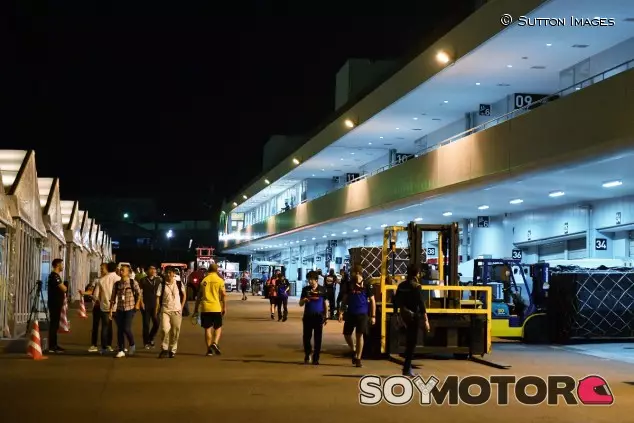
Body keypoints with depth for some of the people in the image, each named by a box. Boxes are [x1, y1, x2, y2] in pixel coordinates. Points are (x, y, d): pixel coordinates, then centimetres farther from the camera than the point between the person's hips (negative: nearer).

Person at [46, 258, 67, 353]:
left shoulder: (56, 275, 16)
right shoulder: (54, 276, -16)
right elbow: (64, 289, -21)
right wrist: (64, 286, -1)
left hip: (57, 303, 10)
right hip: (54, 303, -10)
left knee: (55, 324, 12)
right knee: (53, 324, -9)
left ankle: (54, 345, 17)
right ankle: (51, 347, -8)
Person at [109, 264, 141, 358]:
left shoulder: (133, 283, -5)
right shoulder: (117, 284, 3)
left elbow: (139, 293, 8)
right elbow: (113, 298, 6)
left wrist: (137, 304, 0)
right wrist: (111, 310, 2)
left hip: (130, 309, -4)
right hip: (120, 309, 4)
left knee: (126, 328, -14)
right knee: (119, 330, 3)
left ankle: (132, 345, 13)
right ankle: (121, 350, 12)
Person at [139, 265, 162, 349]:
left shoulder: (158, 280, 8)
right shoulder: (143, 281, -1)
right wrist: (141, 302, -12)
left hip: (154, 305, 3)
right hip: (146, 305, -3)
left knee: (156, 323, -1)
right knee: (146, 324, 1)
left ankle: (151, 339, 22)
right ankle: (146, 343, 11)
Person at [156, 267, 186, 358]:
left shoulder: (179, 284, 4)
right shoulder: (162, 285, 2)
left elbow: (184, 295, 14)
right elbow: (158, 297, 2)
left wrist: (181, 307, 7)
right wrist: (156, 310, -3)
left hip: (176, 311, 1)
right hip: (165, 310, -1)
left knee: (175, 331, 1)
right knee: (165, 329, -13)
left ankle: (172, 350, 14)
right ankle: (164, 349, 0)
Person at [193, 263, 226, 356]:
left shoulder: (204, 280, 5)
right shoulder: (220, 280, -1)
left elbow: (199, 296, 7)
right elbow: (223, 295, -6)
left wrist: (196, 309, 13)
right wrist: (224, 307, 2)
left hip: (205, 308, 2)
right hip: (216, 308, -1)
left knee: (207, 329, 7)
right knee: (218, 327, 12)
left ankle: (209, 349, 6)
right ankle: (215, 343, -10)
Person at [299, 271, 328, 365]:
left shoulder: (322, 290, 1)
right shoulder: (305, 289, 4)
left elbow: (326, 304, 6)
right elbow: (300, 304, 8)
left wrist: (326, 317, 3)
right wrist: (304, 300, -15)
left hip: (319, 316, -1)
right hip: (308, 316, 1)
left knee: (318, 338, 1)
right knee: (306, 337, 2)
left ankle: (316, 358, 8)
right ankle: (307, 355, 21)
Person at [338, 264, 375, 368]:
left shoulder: (367, 286, -5)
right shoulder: (349, 285, 4)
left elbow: (372, 301, -2)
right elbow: (345, 299, 10)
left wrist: (373, 316, -5)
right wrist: (341, 312, 1)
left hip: (362, 314, -3)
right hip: (350, 313, 3)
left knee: (359, 336, -1)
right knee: (346, 334, 5)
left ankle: (358, 359, 7)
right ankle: (353, 351, 31)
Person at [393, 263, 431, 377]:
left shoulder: (401, 285, 6)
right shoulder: (416, 286, -13)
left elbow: (396, 301, 10)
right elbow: (421, 304, -18)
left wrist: (396, 314, 20)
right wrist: (425, 320, -18)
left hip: (403, 315, 6)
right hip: (413, 316, -6)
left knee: (409, 341, 23)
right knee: (412, 342, 0)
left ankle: (408, 366, 25)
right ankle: (407, 369, -1)